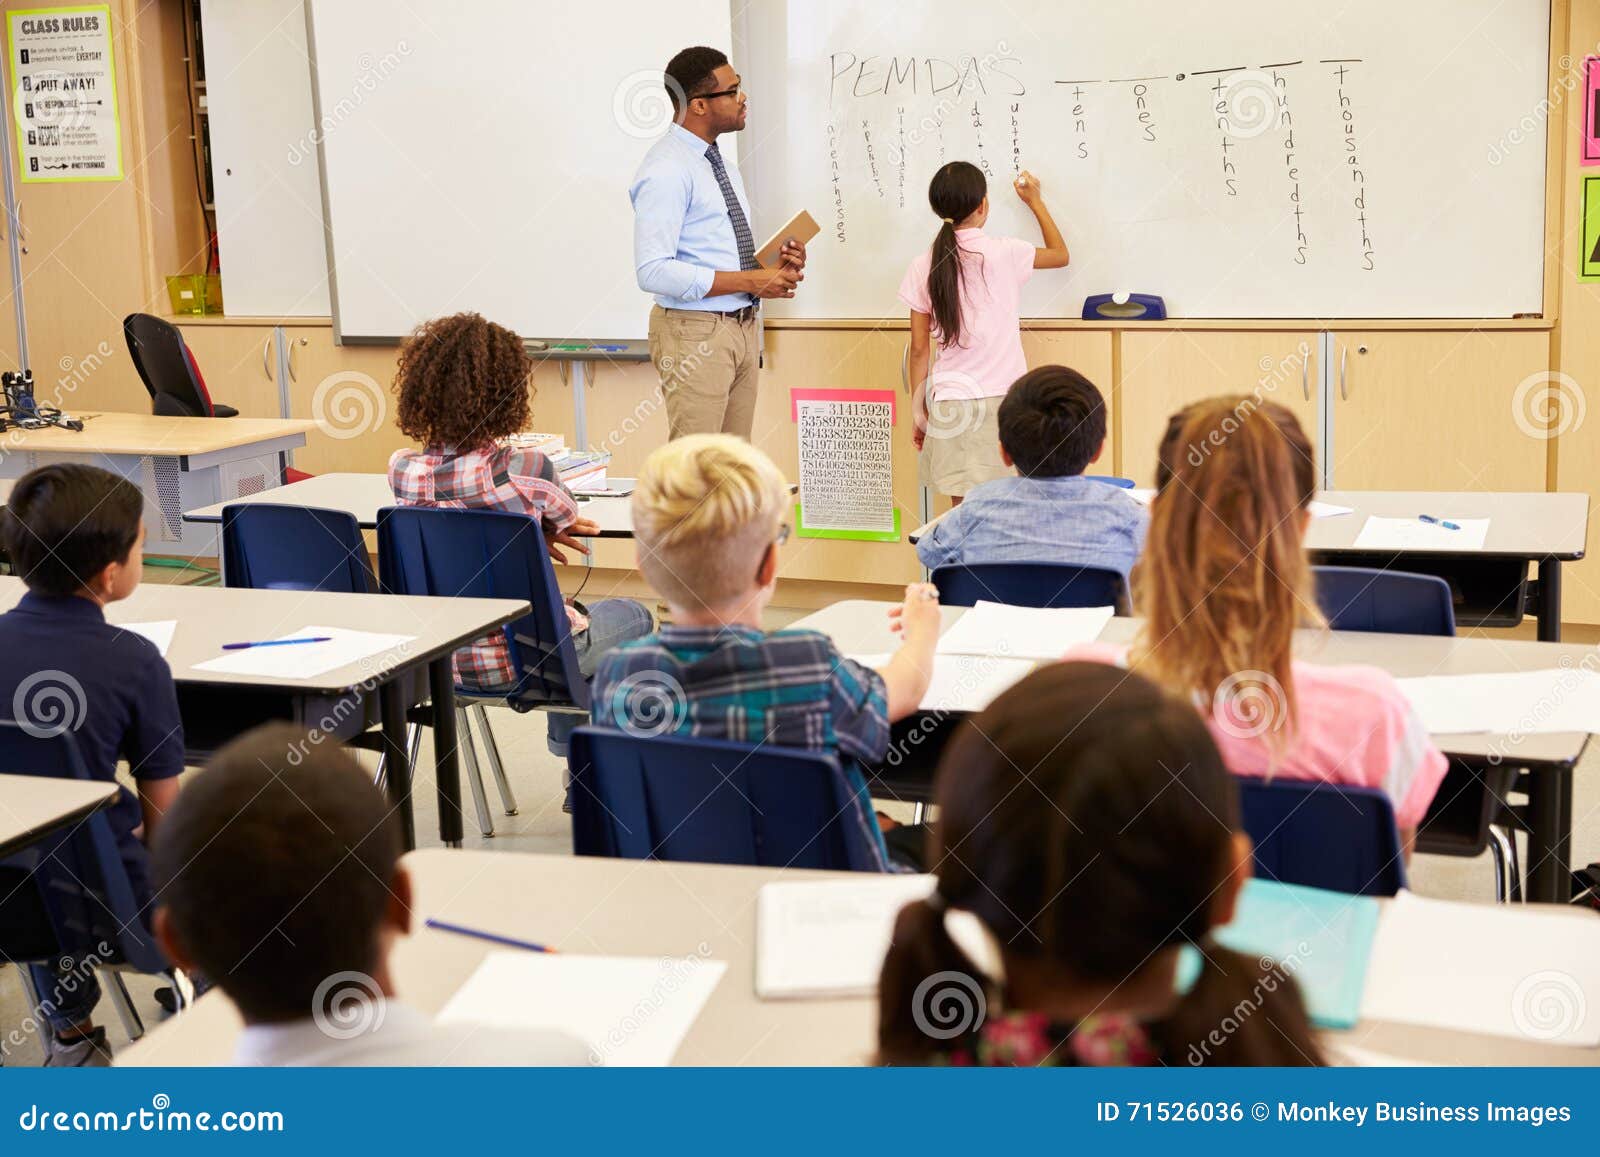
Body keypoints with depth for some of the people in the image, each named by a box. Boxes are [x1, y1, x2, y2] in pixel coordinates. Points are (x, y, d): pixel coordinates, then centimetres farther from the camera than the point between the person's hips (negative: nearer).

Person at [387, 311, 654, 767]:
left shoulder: (403, 472, -8)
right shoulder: (526, 470, -23)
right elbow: (565, 518, 0)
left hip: (443, 656, 6)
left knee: (571, 611, 36)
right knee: (634, 617, 26)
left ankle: (570, 748, 47)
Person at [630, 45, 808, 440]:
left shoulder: (720, 162, 15)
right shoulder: (666, 171, -15)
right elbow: (653, 272, -23)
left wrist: (775, 266, 1)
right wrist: (750, 281, -21)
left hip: (742, 328, 9)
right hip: (695, 333, -9)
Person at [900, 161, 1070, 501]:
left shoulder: (923, 268, 1)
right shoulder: (1004, 253, -4)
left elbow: (919, 349, 5)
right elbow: (1061, 255, 17)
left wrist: (920, 412, 14)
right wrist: (1035, 203, 29)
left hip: (951, 402, 2)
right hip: (1002, 397, -2)